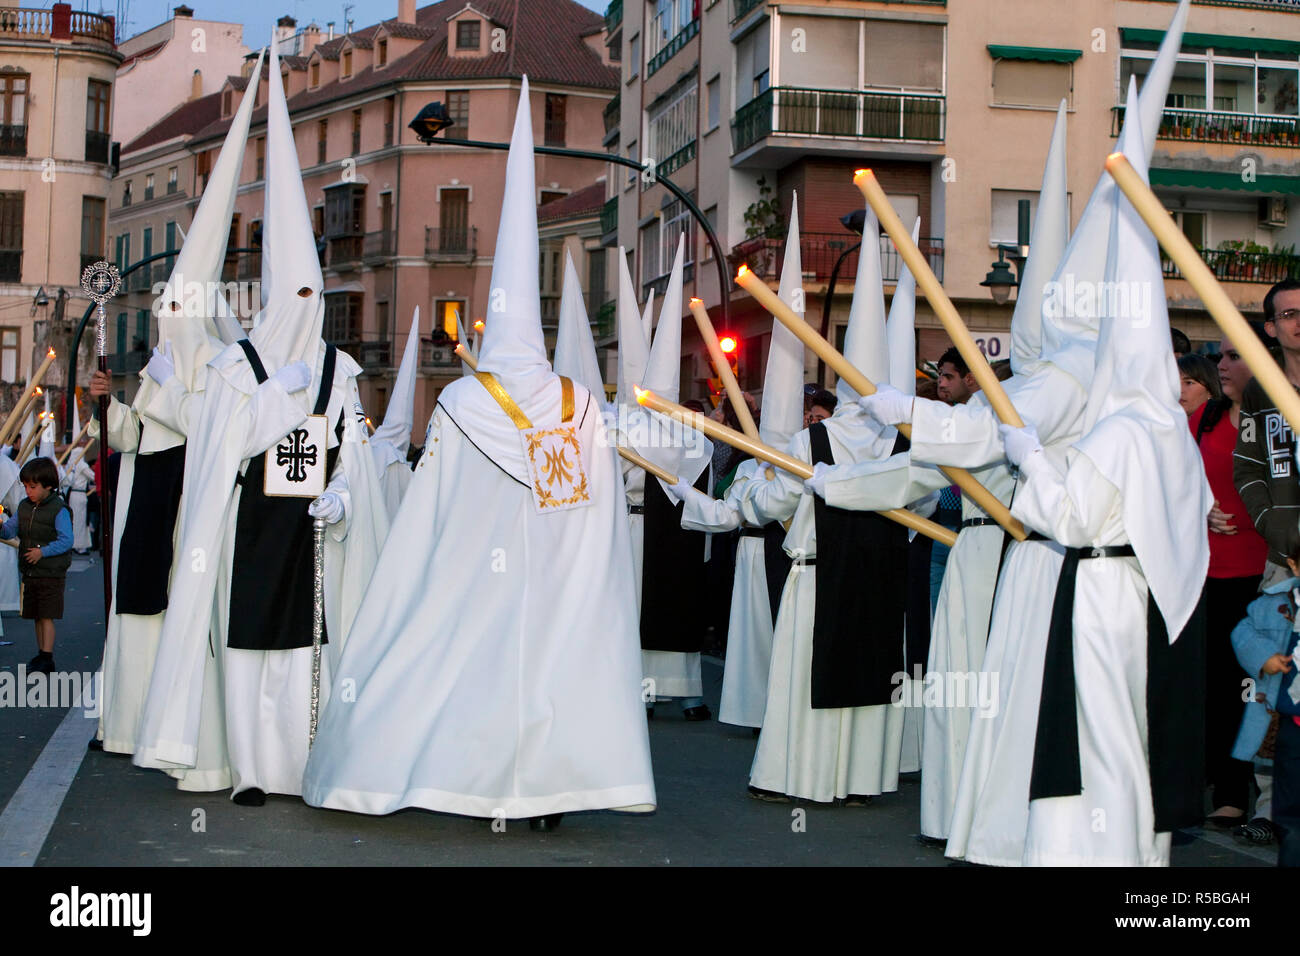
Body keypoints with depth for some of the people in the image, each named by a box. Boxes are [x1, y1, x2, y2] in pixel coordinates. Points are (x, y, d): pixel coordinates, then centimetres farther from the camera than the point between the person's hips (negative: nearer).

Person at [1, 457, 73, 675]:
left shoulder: (59, 510, -12)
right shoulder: (24, 507, 9)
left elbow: (66, 540, -16)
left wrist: (43, 552, -23)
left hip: (51, 574, -7)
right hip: (30, 573, 7)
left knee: (46, 616, -7)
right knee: (37, 617, 12)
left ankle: (47, 658, -5)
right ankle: (42, 655, 20)